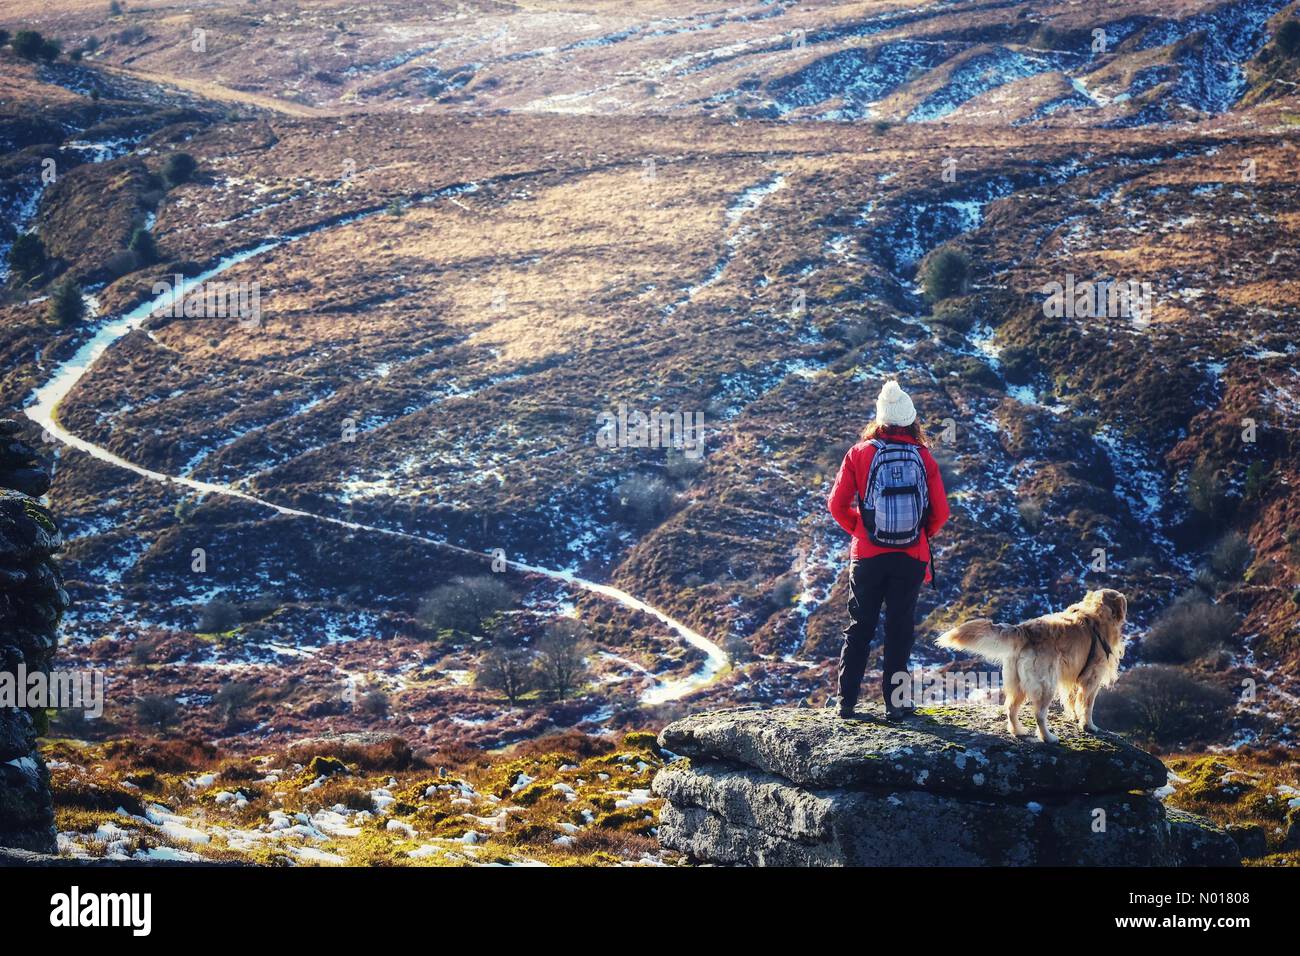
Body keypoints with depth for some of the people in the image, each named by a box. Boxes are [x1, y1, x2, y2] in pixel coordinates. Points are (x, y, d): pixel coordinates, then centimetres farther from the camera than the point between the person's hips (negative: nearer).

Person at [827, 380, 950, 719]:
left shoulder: (860, 453, -3)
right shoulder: (924, 458, -1)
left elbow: (837, 504, -4)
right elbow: (941, 511, -2)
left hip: (868, 555, 0)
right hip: (912, 557, 0)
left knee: (859, 627, 10)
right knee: (900, 628, 8)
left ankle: (847, 700, 8)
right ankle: (895, 702, 6)